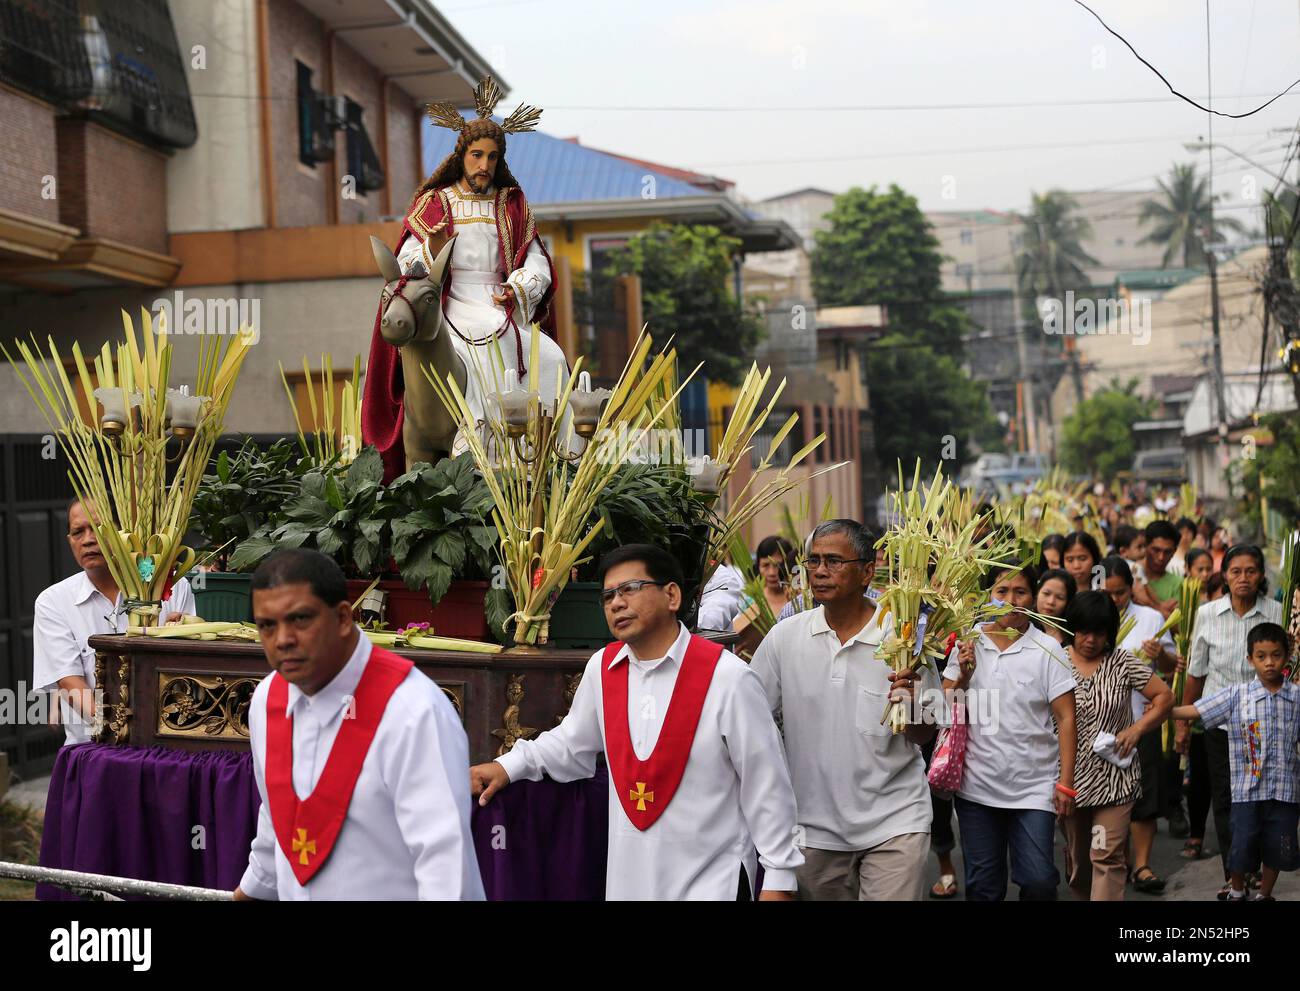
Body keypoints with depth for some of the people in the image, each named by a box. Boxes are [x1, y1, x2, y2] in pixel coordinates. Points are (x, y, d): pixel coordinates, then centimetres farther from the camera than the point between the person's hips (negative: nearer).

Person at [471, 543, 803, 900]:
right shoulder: (601, 668, 2)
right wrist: (510, 766, 7)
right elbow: (572, 744, 19)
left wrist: (779, 876, -5)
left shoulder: (727, 677, -13)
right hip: (627, 874, 5)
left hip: (711, 880, -5)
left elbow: (766, 784, -8)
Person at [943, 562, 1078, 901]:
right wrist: (963, 675, -13)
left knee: (1038, 881, -5)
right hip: (976, 786, 2)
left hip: (1034, 787, -2)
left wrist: (1065, 783, -9)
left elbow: (1065, 719, -5)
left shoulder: (1047, 649, -5)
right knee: (982, 885, 11)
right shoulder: (968, 645, 3)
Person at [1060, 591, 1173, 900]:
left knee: (1107, 857, -7)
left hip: (1114, 778, -2)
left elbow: (1165, 697, 3)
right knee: (1077, 854, 15)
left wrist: (1136, 729, -8)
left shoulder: (1123, 662, -2)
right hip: (1070, 776, 2)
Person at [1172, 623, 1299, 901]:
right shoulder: (1236, 695, -4)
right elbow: (1193, 711, -8)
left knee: (1276, 851, 11)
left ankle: (1264, 895, 34)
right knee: (1242, 849, 3)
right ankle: (1236, 893, 29)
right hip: (1247, 791, -1)